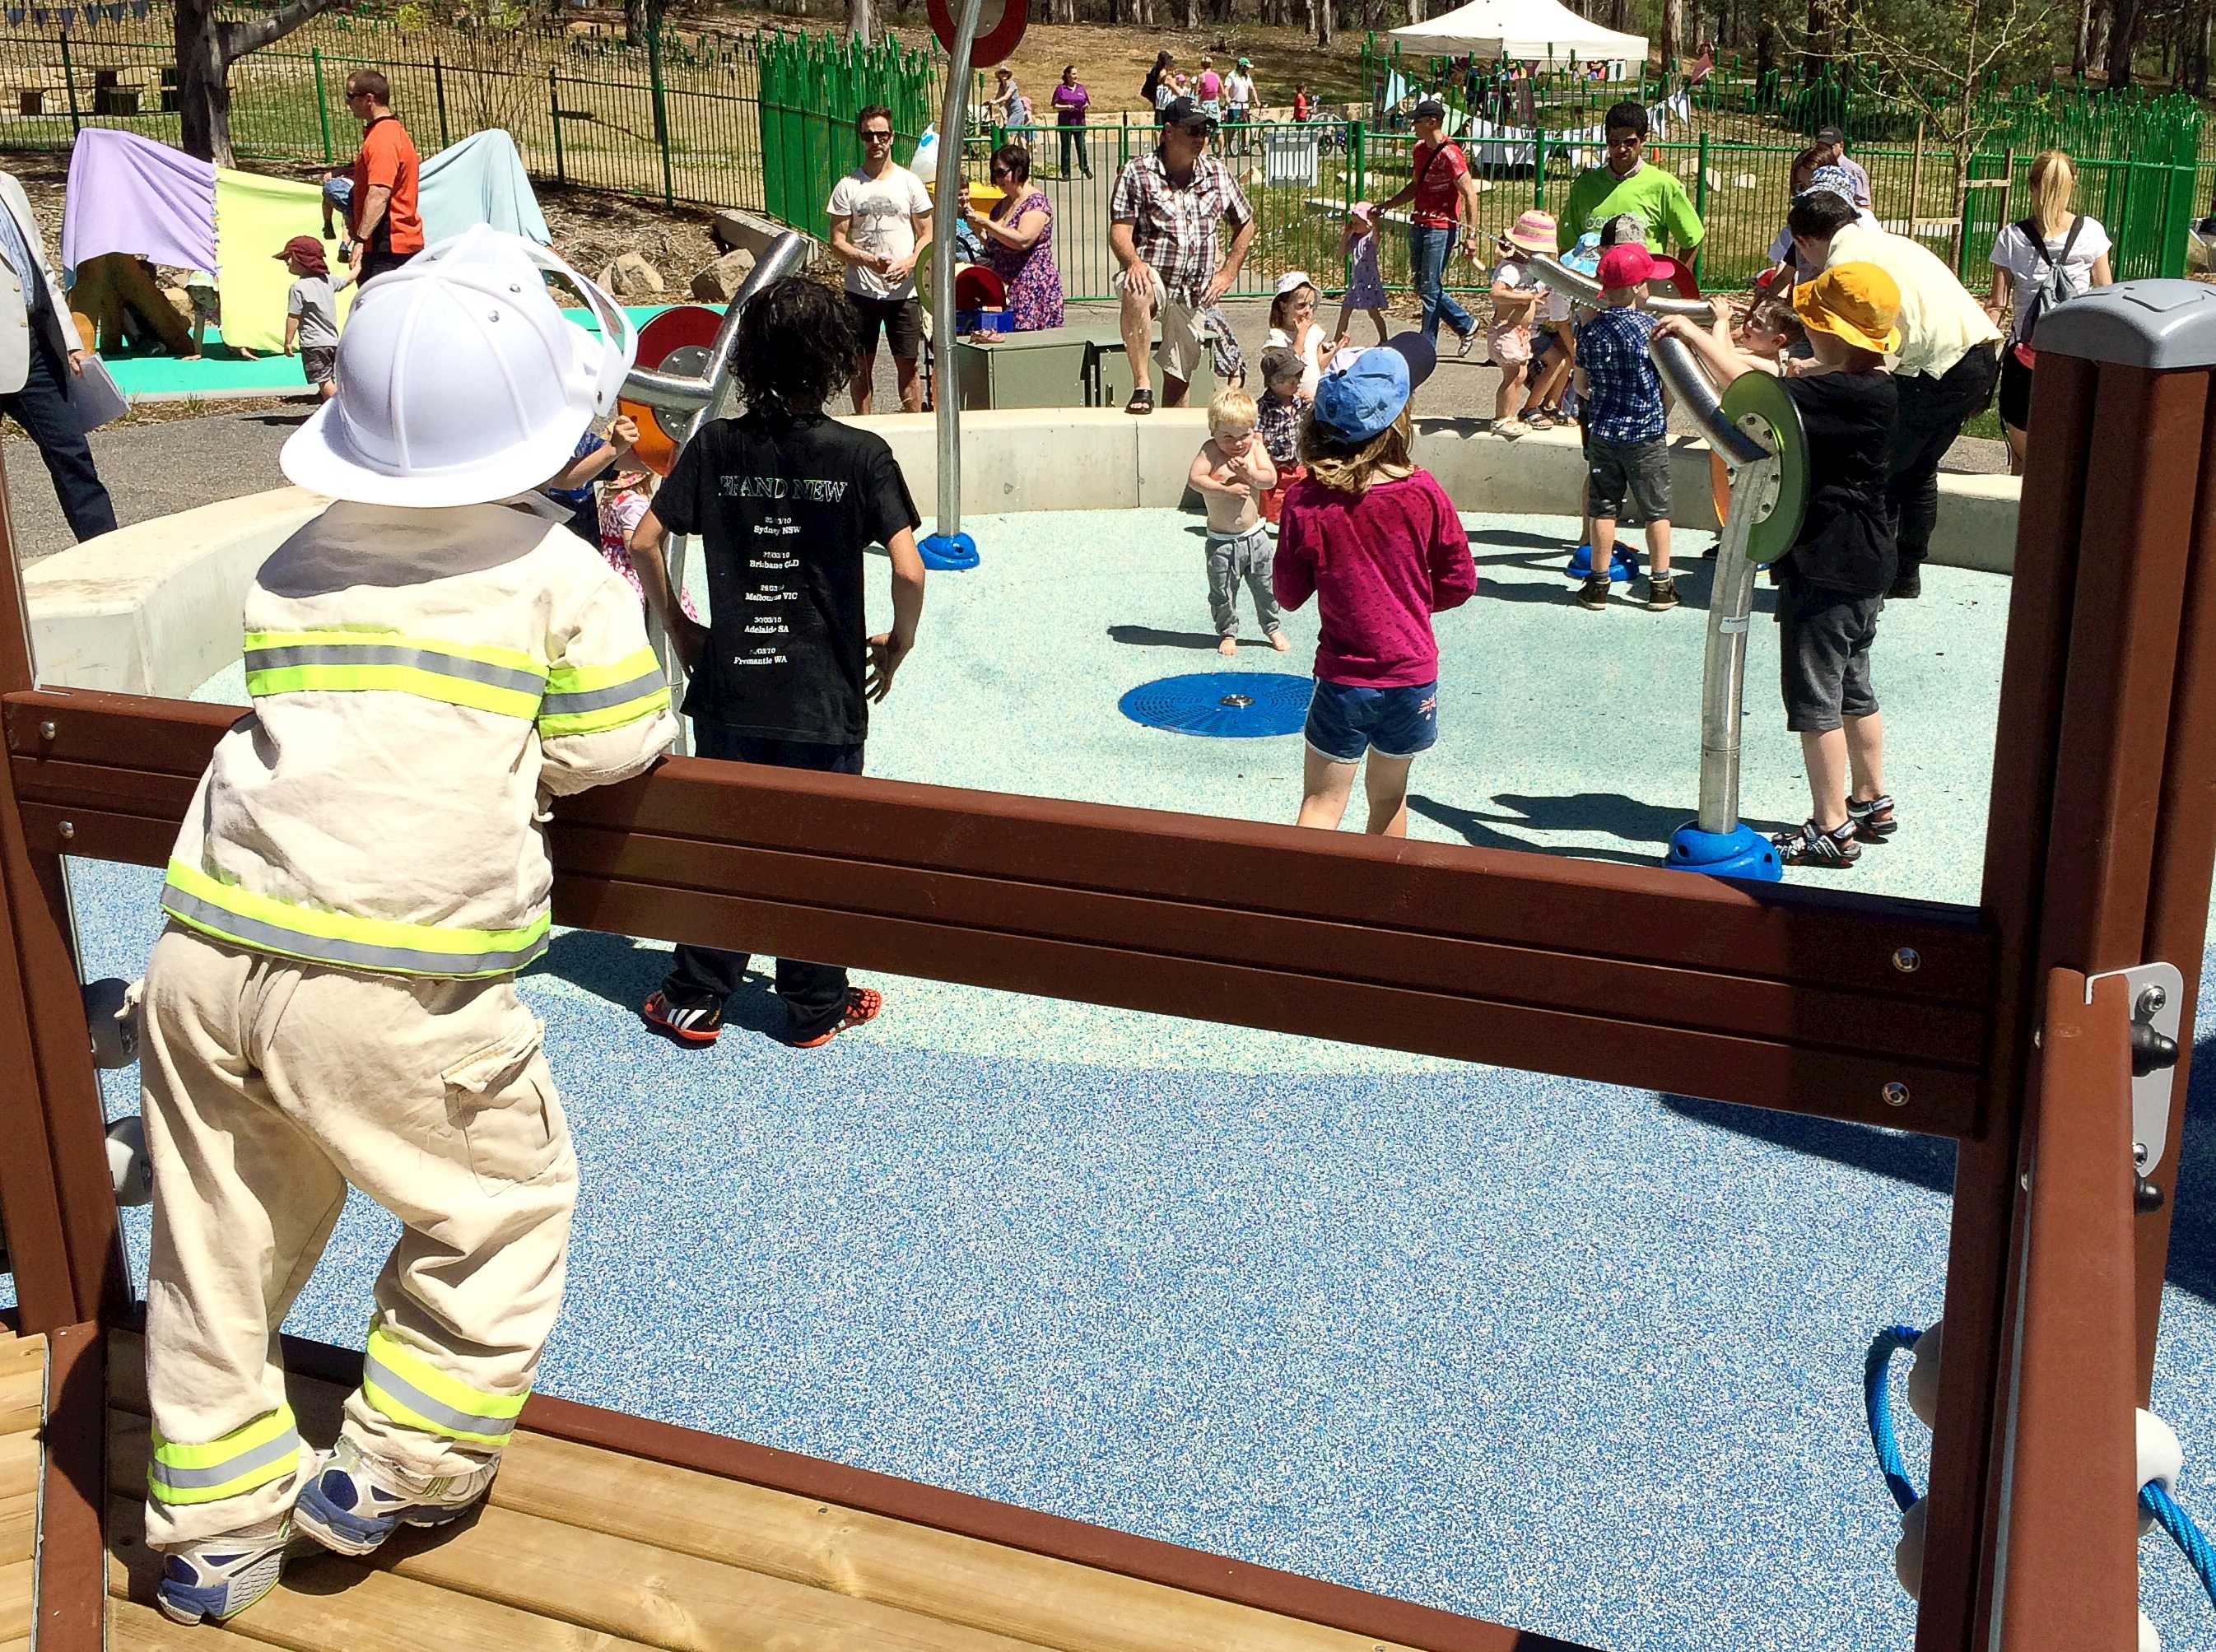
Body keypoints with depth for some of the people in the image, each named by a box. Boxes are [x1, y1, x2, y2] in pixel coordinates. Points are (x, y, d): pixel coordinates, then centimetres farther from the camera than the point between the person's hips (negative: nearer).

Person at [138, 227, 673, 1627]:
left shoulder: (300, 563, 14)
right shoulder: (565, 577, -1)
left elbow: (324, 718, 16)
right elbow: (610, 754, -1)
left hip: (208, 949, 6)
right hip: (389, 985, -5)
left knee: (220, 1239, 20)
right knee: (503, 1207, 18)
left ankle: (214, 1526, 32)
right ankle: (399, 1470, 25)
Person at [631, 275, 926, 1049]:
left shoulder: (715, 445, -2)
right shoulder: (862, 455, -10)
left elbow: (644, 542, -1)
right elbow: (909, 571, -16)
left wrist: (678, 627, 11)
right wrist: (898, 645, 0)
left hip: (729, 688, 2)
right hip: (826, 694, -2)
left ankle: (695, 1000, 21)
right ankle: (816, 1006, 21)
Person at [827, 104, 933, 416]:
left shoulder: (909, 182, 4)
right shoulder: (847, 186, 2)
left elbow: (927, 235, 6)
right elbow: (837, 243, 0)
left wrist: (909, 263, -14)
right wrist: (868, 259, -19)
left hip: (903, 291, 0)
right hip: (860, 292, 0)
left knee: (908, 365, 2)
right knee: (861, 365, 7)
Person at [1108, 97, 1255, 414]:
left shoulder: (1217, 173, 11)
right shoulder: (1138, 173, -2)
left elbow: (1245, 224, 21)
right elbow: (1119, 232, -8)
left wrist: (1228, 272, 9)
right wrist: (1134, 261, -30)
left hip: (1194, 293, 4)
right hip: (1151, 277, -4)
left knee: (1178, 377, 4)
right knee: (1137, 294, -40)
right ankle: (1142, 386, -32)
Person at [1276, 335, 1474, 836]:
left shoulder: (1304, 501, -14)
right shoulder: (1423, 494, -12)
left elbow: (1289, 596, -3)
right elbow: (1459, 584, -1)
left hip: (1343, 680, -2)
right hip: (1413, 676, 2)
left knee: (1322, 804, 6)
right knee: (1389, 798, 20)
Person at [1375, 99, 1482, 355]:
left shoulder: (1450, 154, -16)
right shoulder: (1419, 150, 11)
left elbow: (1469, 194, -16)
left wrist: (1471, 234, -21)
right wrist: (1387, 205, 13)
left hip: (1442, 227, -9)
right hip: (1418, 224, 9)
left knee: (1430, 288, -4)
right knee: (1422, 287, 12)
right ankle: (1466, 325, 26)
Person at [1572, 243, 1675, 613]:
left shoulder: (1590, 328, -1)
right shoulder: (1649, 327, -12)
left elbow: (1581, 385, 6)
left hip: (1602, 433, 3)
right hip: (1647, 434, -3)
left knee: (1604, 509, 10)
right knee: (1657, 511, 8)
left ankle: (1598, 584, 13)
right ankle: (1660, 585, 14)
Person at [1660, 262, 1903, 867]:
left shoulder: (1852, 393, -24)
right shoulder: (1870, 387, 6)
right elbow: (1784, 388, 14)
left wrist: (1703, 338, -18)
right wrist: (1717, 346, 7)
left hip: (1828, 570, -11)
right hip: (1859, 566, 11)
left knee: (1814, 697, -2)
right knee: (1852, 688, 22)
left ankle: (1831, 829, 4)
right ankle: (1872, 803, 35)